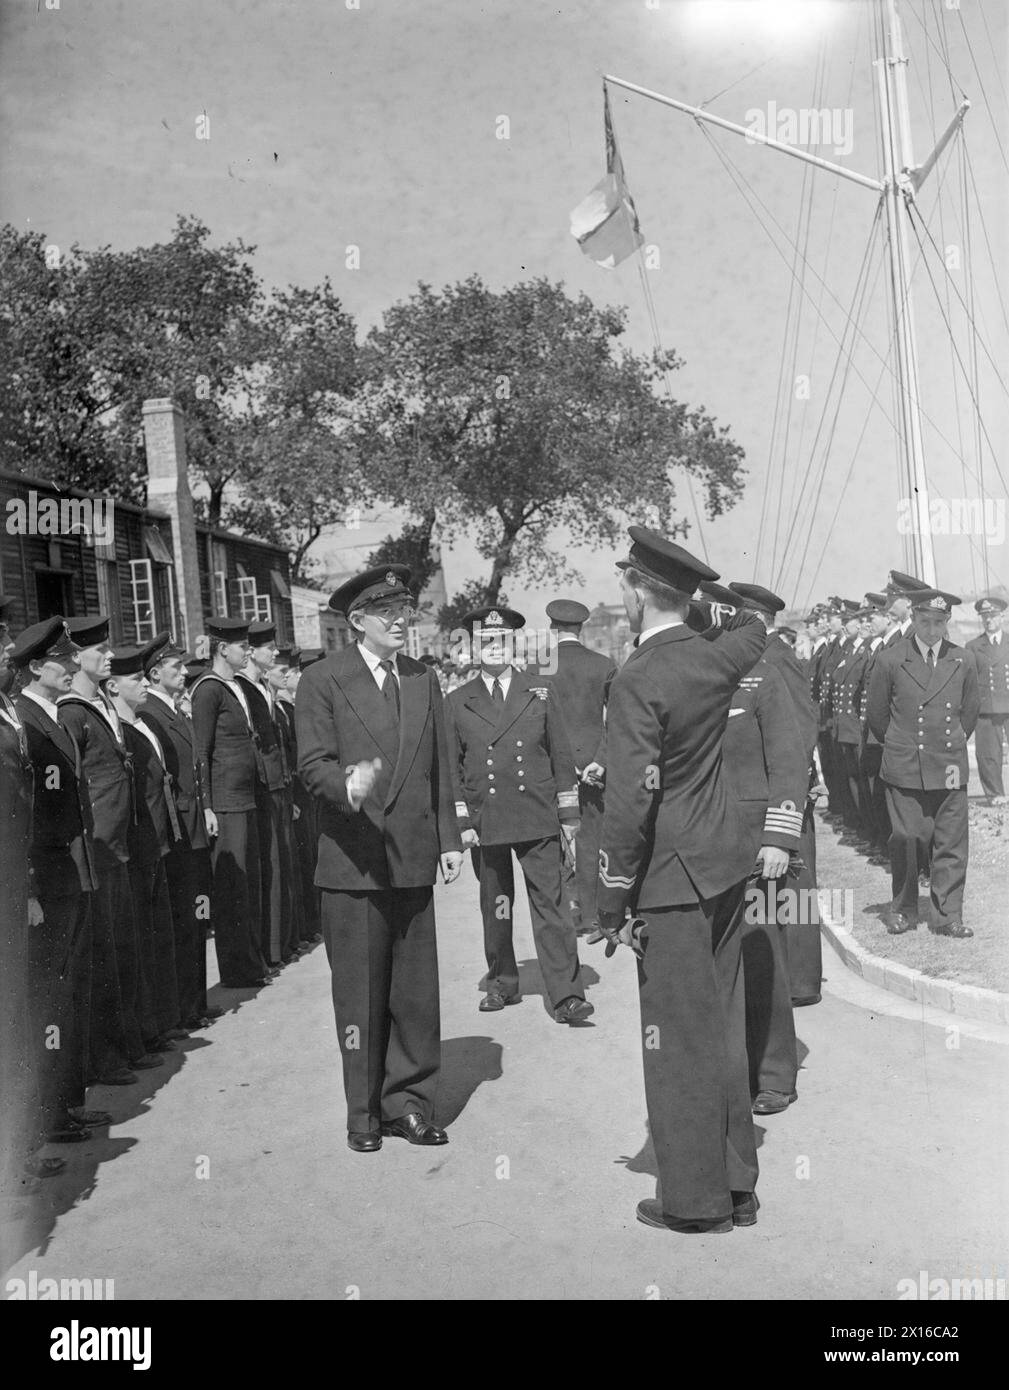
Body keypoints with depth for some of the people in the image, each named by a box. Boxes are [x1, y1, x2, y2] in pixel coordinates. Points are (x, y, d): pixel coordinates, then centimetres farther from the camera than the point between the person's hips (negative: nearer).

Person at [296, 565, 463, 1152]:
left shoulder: (425, 679, 14)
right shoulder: (322, 681, -2)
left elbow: (439, 767, 15)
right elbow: (314, 763, -10)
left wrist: (449, 838, 10)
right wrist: (348, 788, -31)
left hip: (414, 861, 4)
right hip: (353, 862, -4)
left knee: (416, 992, 8)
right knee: (360, 996, 5)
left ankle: (409, 1102, 23)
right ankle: (365, 1113, 20)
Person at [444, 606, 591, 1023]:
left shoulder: (541, 693, 7)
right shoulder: (457, 703, 7)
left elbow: (561, 757, 8)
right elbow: (452, 769, 8)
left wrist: (568, 815, 5)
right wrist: (462, 822, 1)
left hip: (537, 819, -1)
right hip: (484, 823, 1)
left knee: (550, 905, -5)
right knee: (495, 906, 10)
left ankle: (566, 995, -4)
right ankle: (502, 983, 25)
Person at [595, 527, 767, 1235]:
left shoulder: (637, 680, -19)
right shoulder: (717, 657, 2)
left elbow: (630, 801, -22)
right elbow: (754, 627, 27)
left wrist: (614, 904, -15)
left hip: (673, 879, -8)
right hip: (726, 863, 8)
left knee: (680, 1040, 5)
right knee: (724, 1027, 16)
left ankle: (697, 1199, 17)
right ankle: (737, 1184, 29)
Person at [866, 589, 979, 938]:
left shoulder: (964, 662, 5)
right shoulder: (889, 662, -2)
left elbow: (969, 712, 18)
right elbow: (875, 714, 8)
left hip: (950, 768, 2)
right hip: (905, 769, -2)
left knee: (952, 845, 3)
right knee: (906, 842, 2)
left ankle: (948, 916, 13)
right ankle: (903, 912, 17)